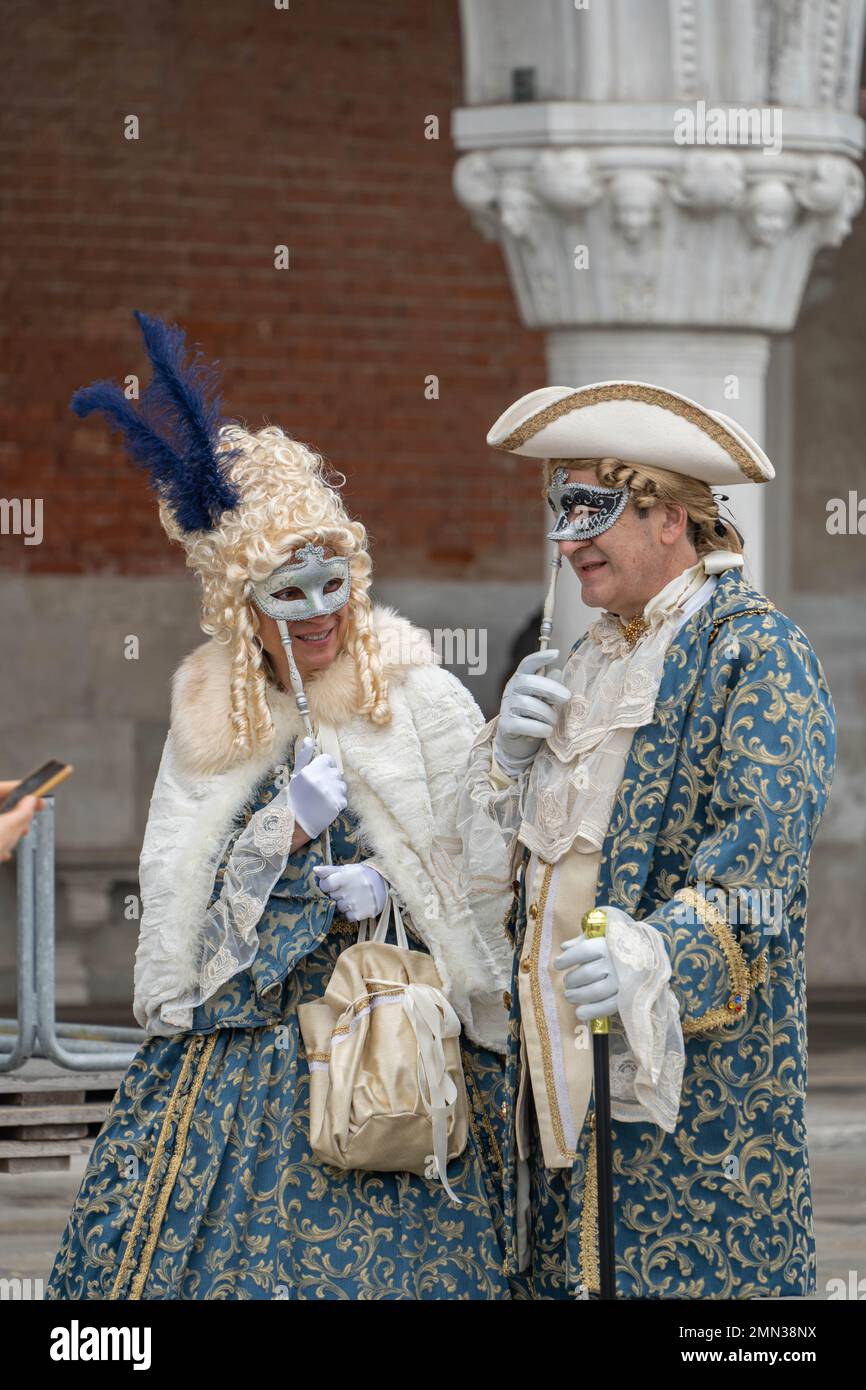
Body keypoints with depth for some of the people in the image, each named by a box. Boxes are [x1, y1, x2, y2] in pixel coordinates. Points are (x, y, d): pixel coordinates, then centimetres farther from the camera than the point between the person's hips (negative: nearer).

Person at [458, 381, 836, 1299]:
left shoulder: (754, 649, -6)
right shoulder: (590, 659, 19)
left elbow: (758, 857, -19)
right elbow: (502, 850, 20)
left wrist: (651, 957, -34)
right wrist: (512, 752, 1)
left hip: (696, 1058, -7)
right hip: (563, 1054, 7)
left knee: (683, 1264, -10)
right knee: (564, 1264, 3)